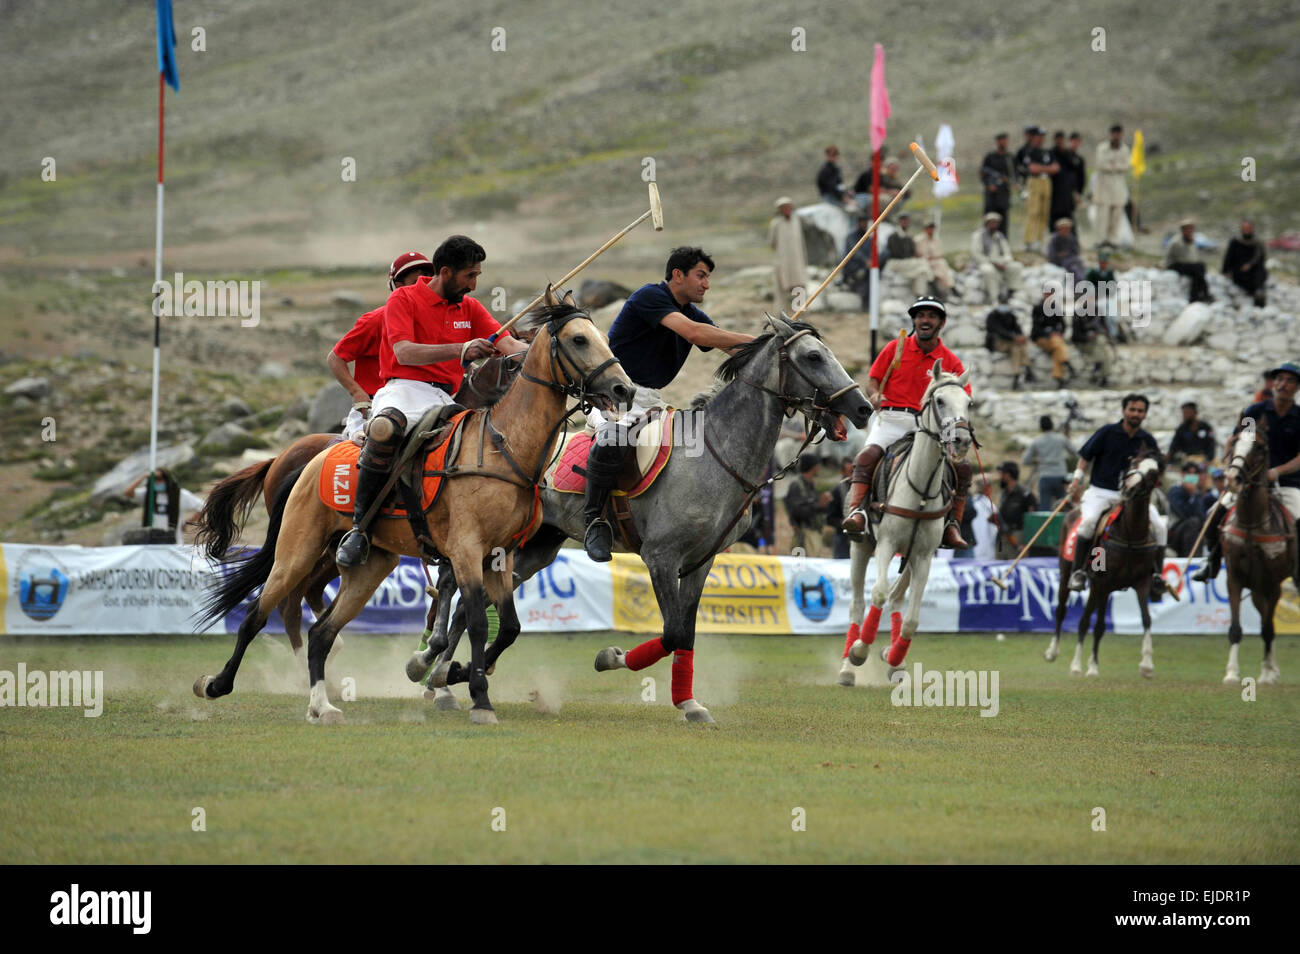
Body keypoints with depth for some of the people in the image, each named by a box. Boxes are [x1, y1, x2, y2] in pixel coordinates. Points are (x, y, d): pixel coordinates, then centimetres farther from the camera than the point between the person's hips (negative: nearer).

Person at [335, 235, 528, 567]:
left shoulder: (470, 308, 20)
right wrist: (460, 350, -26)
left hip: (447, 401, 6)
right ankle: (360, 526, -30)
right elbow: (404, 353, -14)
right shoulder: (403, 300, 2)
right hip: (404, 390, -6)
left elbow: (507, 345, 9)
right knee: (385, 428, -40)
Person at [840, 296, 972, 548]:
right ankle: (857, 512, -38)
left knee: (962, 465, -19)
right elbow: (873, 379, 9)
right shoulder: (895, 348, 9)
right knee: (867, 456, -31)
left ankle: (952, 525, -14)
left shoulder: (951, 362, 9)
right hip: (892, 417, -1)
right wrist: (875, 395, -15)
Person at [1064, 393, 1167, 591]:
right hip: (1101, 491, -3)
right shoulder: (1107, 432, -1)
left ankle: (1156, 574, -2)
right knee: (1089, 520, -32)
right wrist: (1076, 482, -5)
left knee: (1159, 526, -15)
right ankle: (1078, 571, -22)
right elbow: (1085, 458, 4)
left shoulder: (1147, 441, 6)